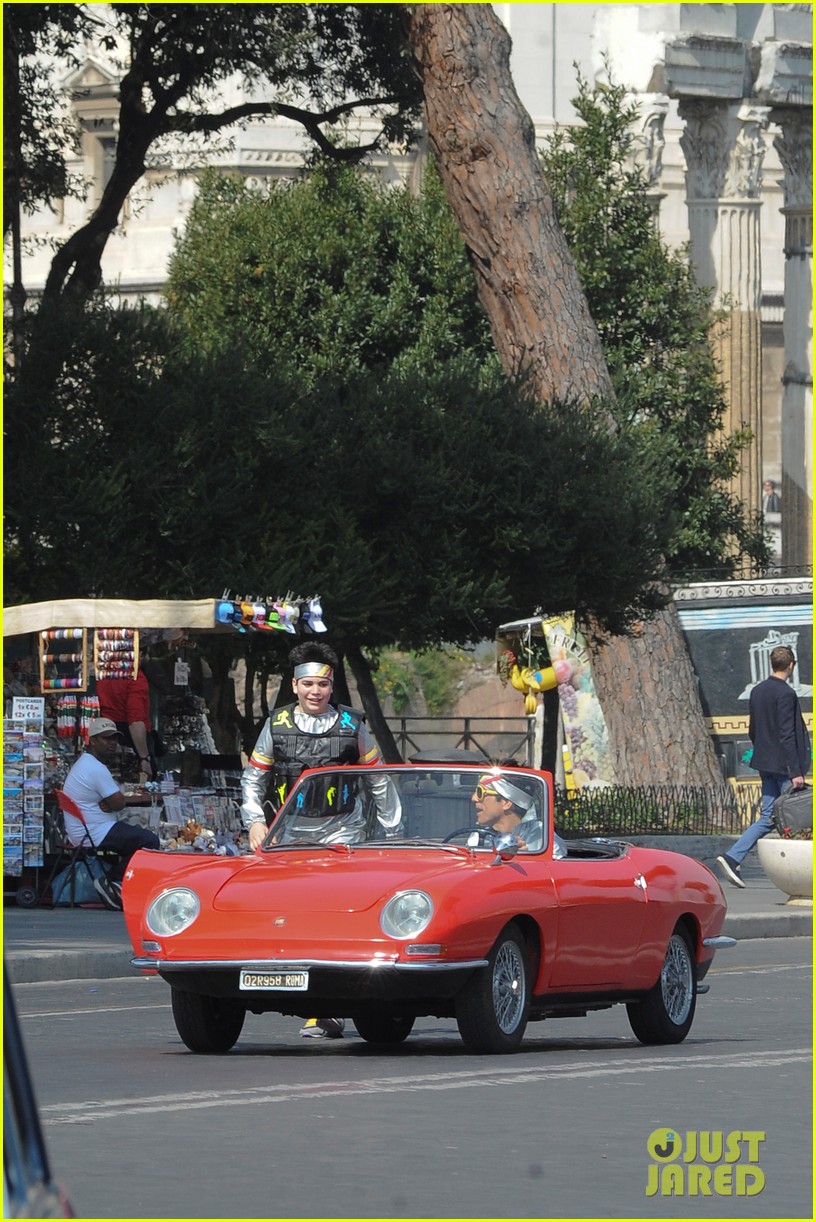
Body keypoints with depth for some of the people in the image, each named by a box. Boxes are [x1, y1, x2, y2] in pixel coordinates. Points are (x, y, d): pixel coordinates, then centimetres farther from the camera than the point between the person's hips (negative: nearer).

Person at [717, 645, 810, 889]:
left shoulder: (757, 691, 9)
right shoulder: (786, 694, -16)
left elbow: (752, 731, 16)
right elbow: (787, 735, -20)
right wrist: (795, 772, -19)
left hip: (766, 765, 8)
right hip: (783, 765, -8)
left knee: (768, 817, 9)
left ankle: (733, 857, -3)